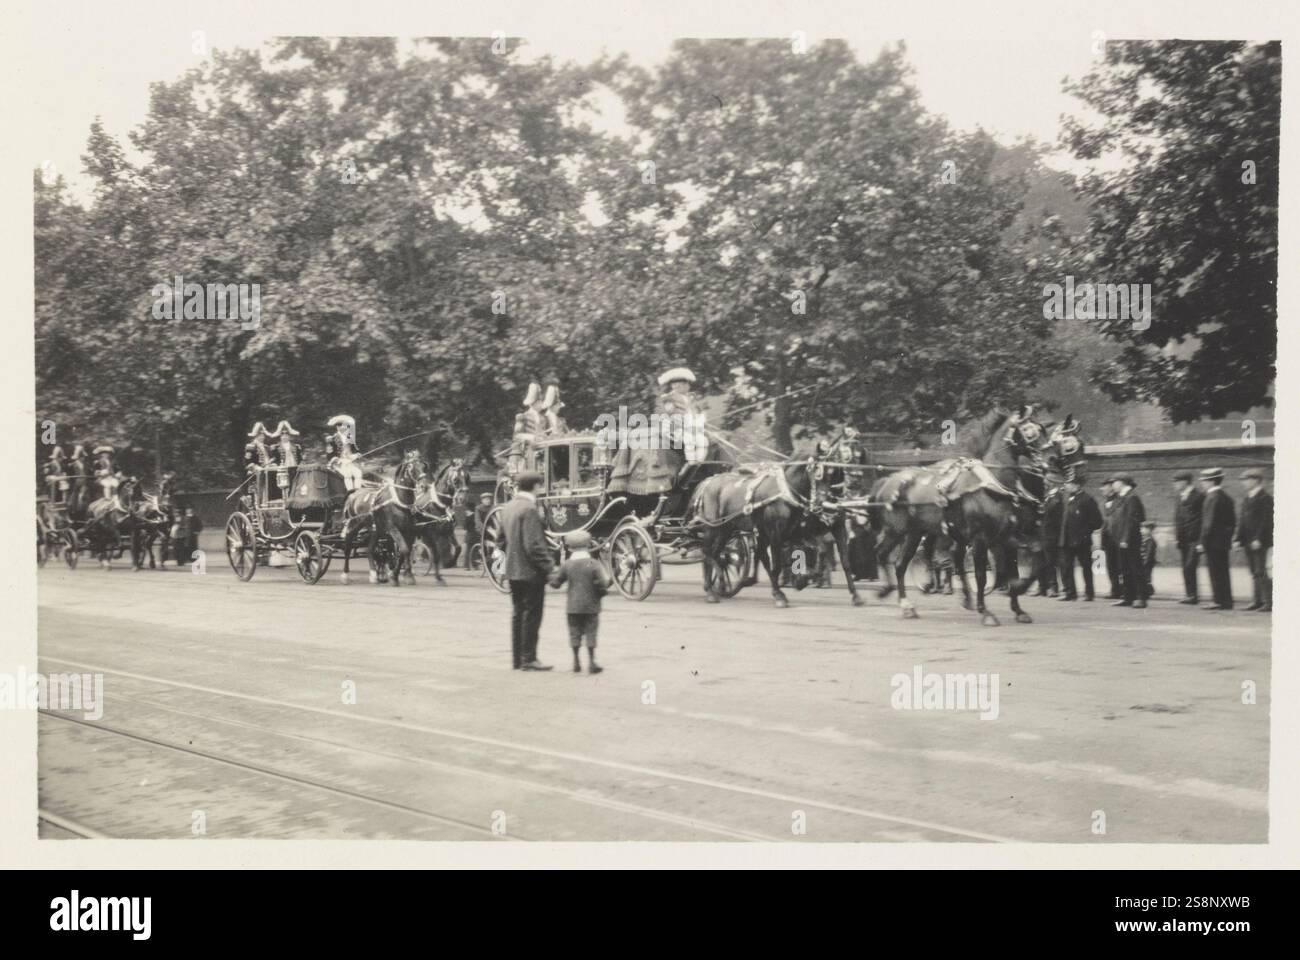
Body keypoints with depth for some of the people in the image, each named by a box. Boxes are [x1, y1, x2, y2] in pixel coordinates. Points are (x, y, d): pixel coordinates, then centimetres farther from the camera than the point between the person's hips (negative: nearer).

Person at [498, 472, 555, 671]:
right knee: (532, 615, -2)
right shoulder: (529, 510, -18)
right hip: (530, 571, -9)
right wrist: (548, 565, -17)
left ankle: (518, 658, 18)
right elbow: (534, 545, -22)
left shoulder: (508, 508, 10)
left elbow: (502, 539, 19)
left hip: (513, 570, 9)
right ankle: (529, 658, 1)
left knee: (518, 614, 13)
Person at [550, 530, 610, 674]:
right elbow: (601, 584, -15)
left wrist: (551, 576, 24)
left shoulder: (567, 565, -1)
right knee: (590, 633, 4)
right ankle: (591, 662, 3)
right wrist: (609, 582, 6)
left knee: (575, 633, 10)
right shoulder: (594, 564, -9)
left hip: (573, 606, 2)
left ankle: (576, 662, 13)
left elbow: (555, 583, 3)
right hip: (590, 606, -2)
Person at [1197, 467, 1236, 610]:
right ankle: (1226, 601, 17)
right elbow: (1232, 521, 17)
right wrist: (1228, 538, 19)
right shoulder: (1226, 497, 14)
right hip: (1224, 542, 9)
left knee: (1216, 572, -5)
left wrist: (1202, 542, -16)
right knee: (1223, 571, 13)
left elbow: (1209, 522, -18)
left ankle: (1220, 601, -4)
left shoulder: (1212, 498, -15)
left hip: (1214, 541, -9)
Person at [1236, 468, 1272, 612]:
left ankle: (1268, 602, -4)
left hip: (1260, 542, -8)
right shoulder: (1246, 498, 16)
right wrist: (1239, 538, 12)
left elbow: (1266, 520, -16)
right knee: (1254, 573, 10)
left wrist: (1258, 539, -20)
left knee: (1261, 572, -8)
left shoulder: (1265, 498, -10)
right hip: (1248, 541, 8)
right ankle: (1259, 601, 15)